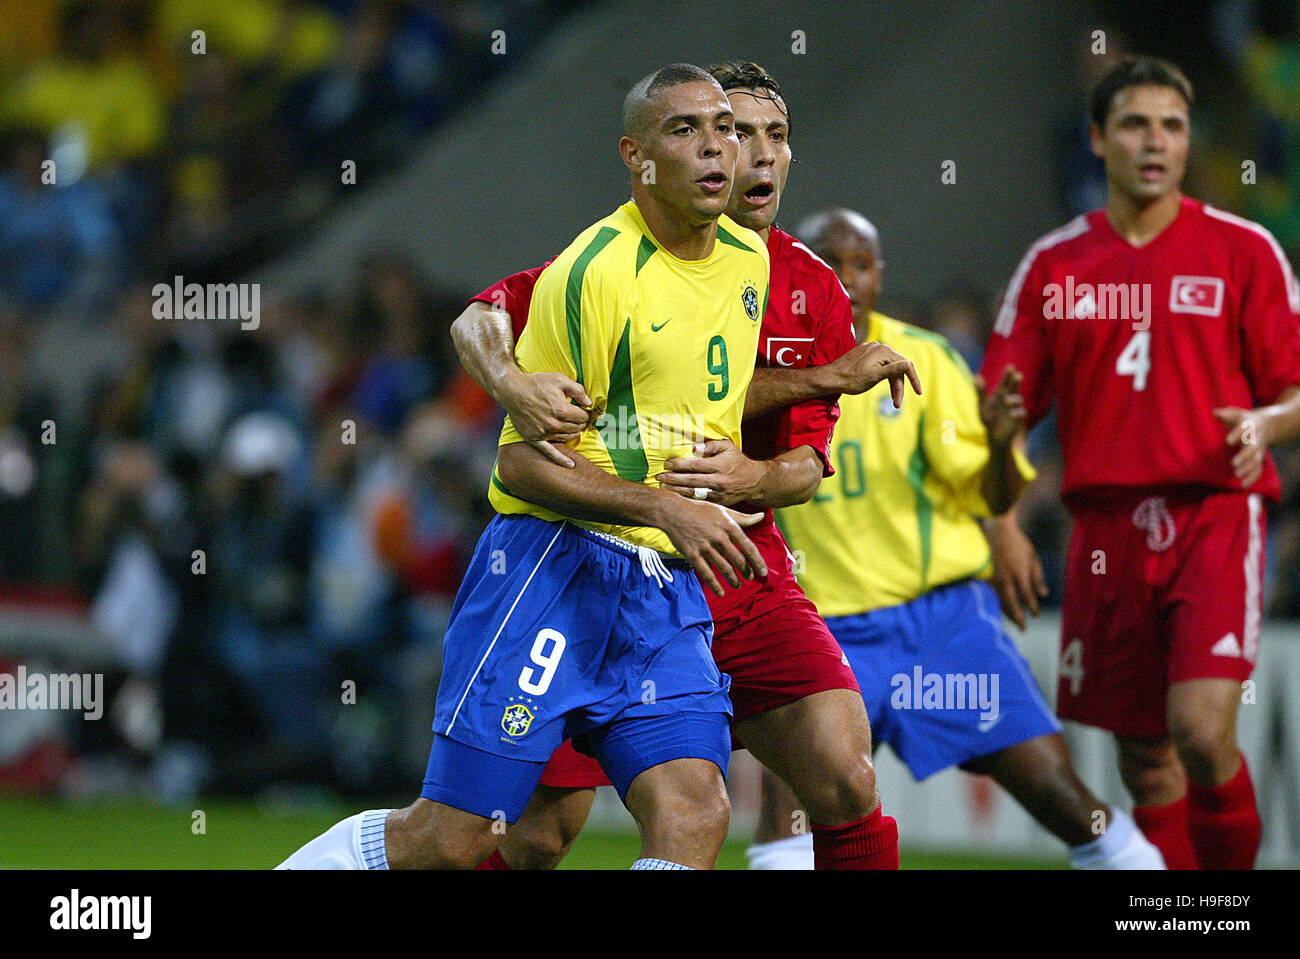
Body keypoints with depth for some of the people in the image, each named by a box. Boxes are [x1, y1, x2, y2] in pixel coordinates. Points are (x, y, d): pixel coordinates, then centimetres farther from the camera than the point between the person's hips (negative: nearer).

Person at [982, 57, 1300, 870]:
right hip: (1106, 523, 3)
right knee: (1144, 759, 5)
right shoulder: (1053, 265, 10)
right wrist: (1002, 525, -3)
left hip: (1214, 517, -3)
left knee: (1201, 730, -19)